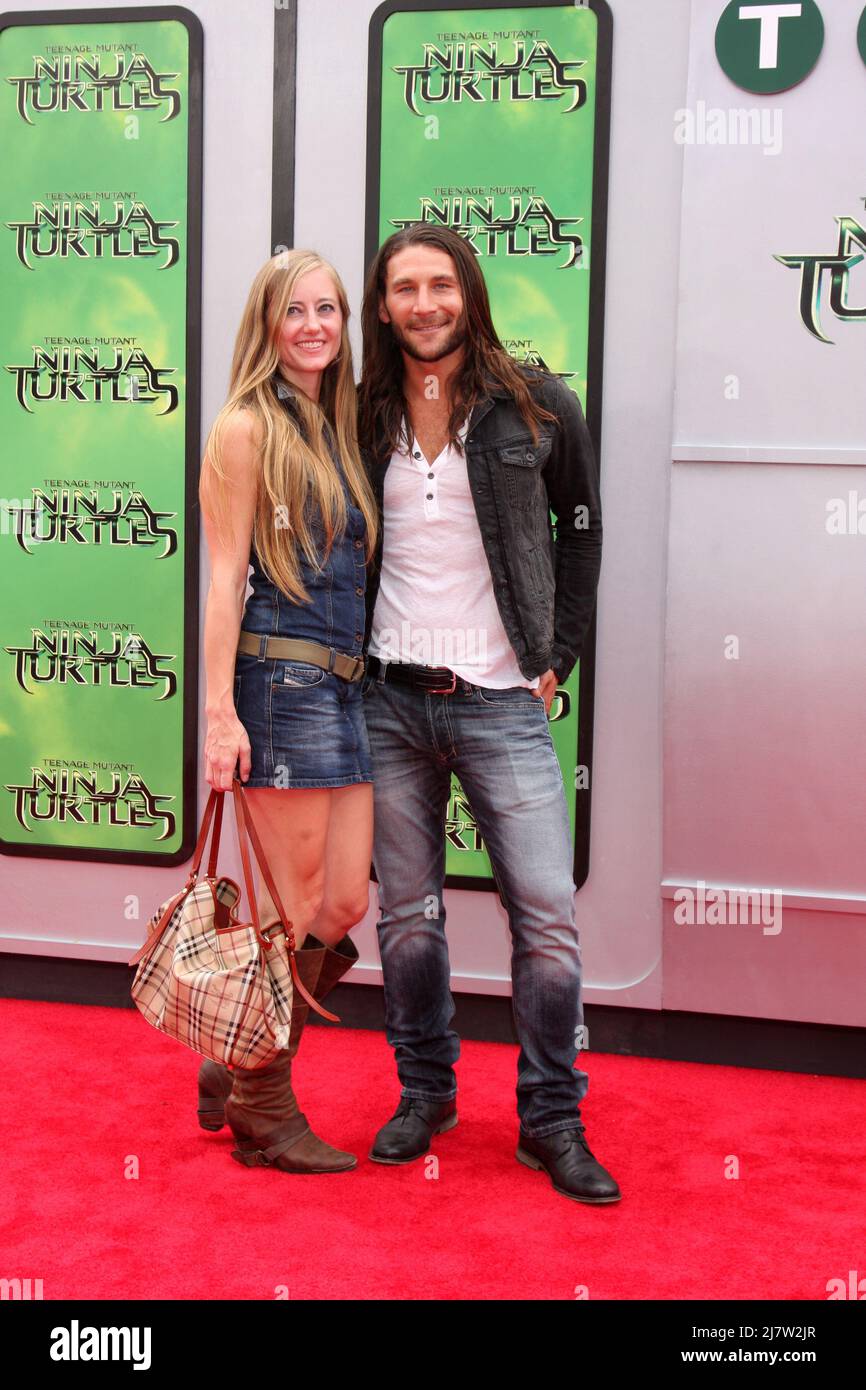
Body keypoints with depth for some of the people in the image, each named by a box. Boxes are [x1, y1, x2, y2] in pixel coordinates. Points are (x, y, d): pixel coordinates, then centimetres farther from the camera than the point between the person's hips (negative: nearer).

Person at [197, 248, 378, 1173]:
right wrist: (220, 711, -16)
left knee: (344, 906, 8)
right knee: (297, 907, -1)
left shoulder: (338, 428, 17)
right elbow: (224, 577, -9)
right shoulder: (248, 428, -5)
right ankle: (262, 1113, 15)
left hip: (343, 683, 8)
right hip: (280, 678, -8)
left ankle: (235, 1069, 25)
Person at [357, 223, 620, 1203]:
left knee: (548, 914, -5)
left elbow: (580, 528, 11)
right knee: (406, 910, 9)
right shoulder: (364, 418, 8)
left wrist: (556, 657, 4)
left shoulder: (536, 407, 2)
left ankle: (552, 1121, 10)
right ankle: (425, 1094, 26)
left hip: (501, 700, -2)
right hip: (390, 700, 2)